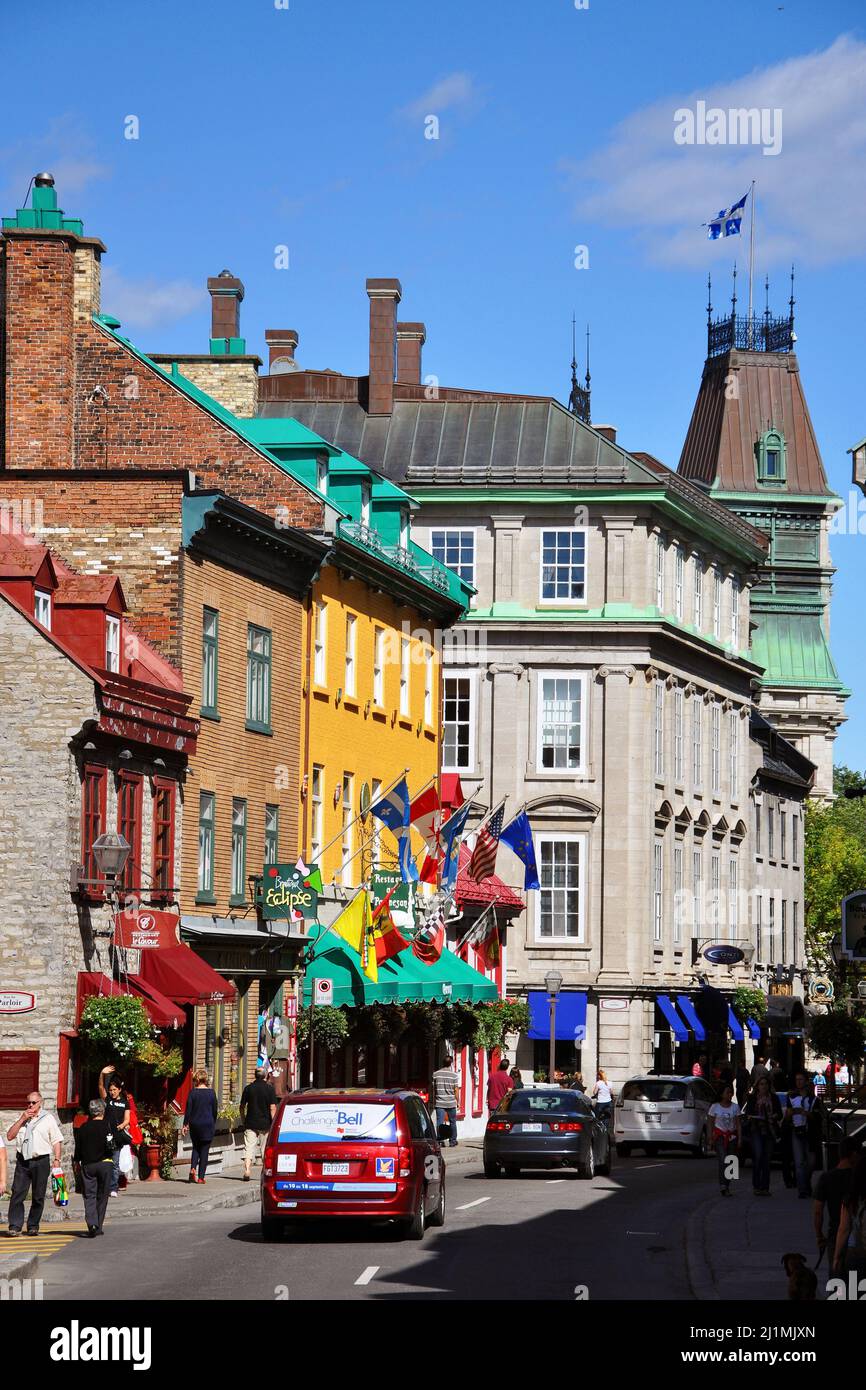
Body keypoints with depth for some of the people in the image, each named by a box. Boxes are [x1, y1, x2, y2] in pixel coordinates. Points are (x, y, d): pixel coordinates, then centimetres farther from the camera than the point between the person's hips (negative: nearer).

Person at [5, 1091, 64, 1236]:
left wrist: (57, 1160, -8)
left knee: (38, 1196, 2)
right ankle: (15, 1227, -8)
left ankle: (33, 1226, 11)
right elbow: (10, 1136, 5)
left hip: (41, 1161, -2)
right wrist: (22, 1119, -3)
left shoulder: (48, 1119, 6)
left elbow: (57, 1141, 3)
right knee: (17, 1194, -8)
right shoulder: (21, 1118, 15)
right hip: (22, 1161, 2)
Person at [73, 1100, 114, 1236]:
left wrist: (77, 1163, 18)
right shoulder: (106, 1125, -6)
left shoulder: (83, 1128, 4)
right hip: (104, 1163, -2)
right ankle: (98, 1227, 11)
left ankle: (92, 1223, -20)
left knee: (89, 1196, 0)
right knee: (102, 1196, 9)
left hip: (87, 1165, 2)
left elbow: (78, 1148, 7)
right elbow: (110, 1145, -12)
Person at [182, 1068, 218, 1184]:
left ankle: (193, 1168, -5)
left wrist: (185, 1125, 3)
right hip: (208, 1124, 0)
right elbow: (215, 1110, 3)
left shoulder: (193, 1092, -5)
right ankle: (201, 1177, 2)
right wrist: (213, 1124, 15)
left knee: (196, 1147, 18)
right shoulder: (211, 1092, -2)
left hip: (195, 1124, 0)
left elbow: (188, 1110, -4)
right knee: (204, 1150, 5)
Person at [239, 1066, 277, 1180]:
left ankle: (247, 1171, -16)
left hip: (250, 1124, 1)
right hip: (265, 1124, -1)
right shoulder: (270, 1089, -5)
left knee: (249, 1148, -1)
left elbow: (242, 1107, 7)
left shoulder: (248, 1088, 2)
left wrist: (243, 1121, 17)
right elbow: (273, 1108, -9)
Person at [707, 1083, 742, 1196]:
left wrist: (739, 1139, 1)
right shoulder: (715, 1107, -1)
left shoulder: (735, 1107, 7)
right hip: (719, 1136, -3)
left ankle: (727, 1187, 10)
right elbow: (710, 1124, 1)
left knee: (729, 1162, 1)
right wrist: (710, 1139, -5)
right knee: (723, 1160, -17)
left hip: (731, 1136, 3)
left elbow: (738, 1124, 7)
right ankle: (723, 1186, -21)